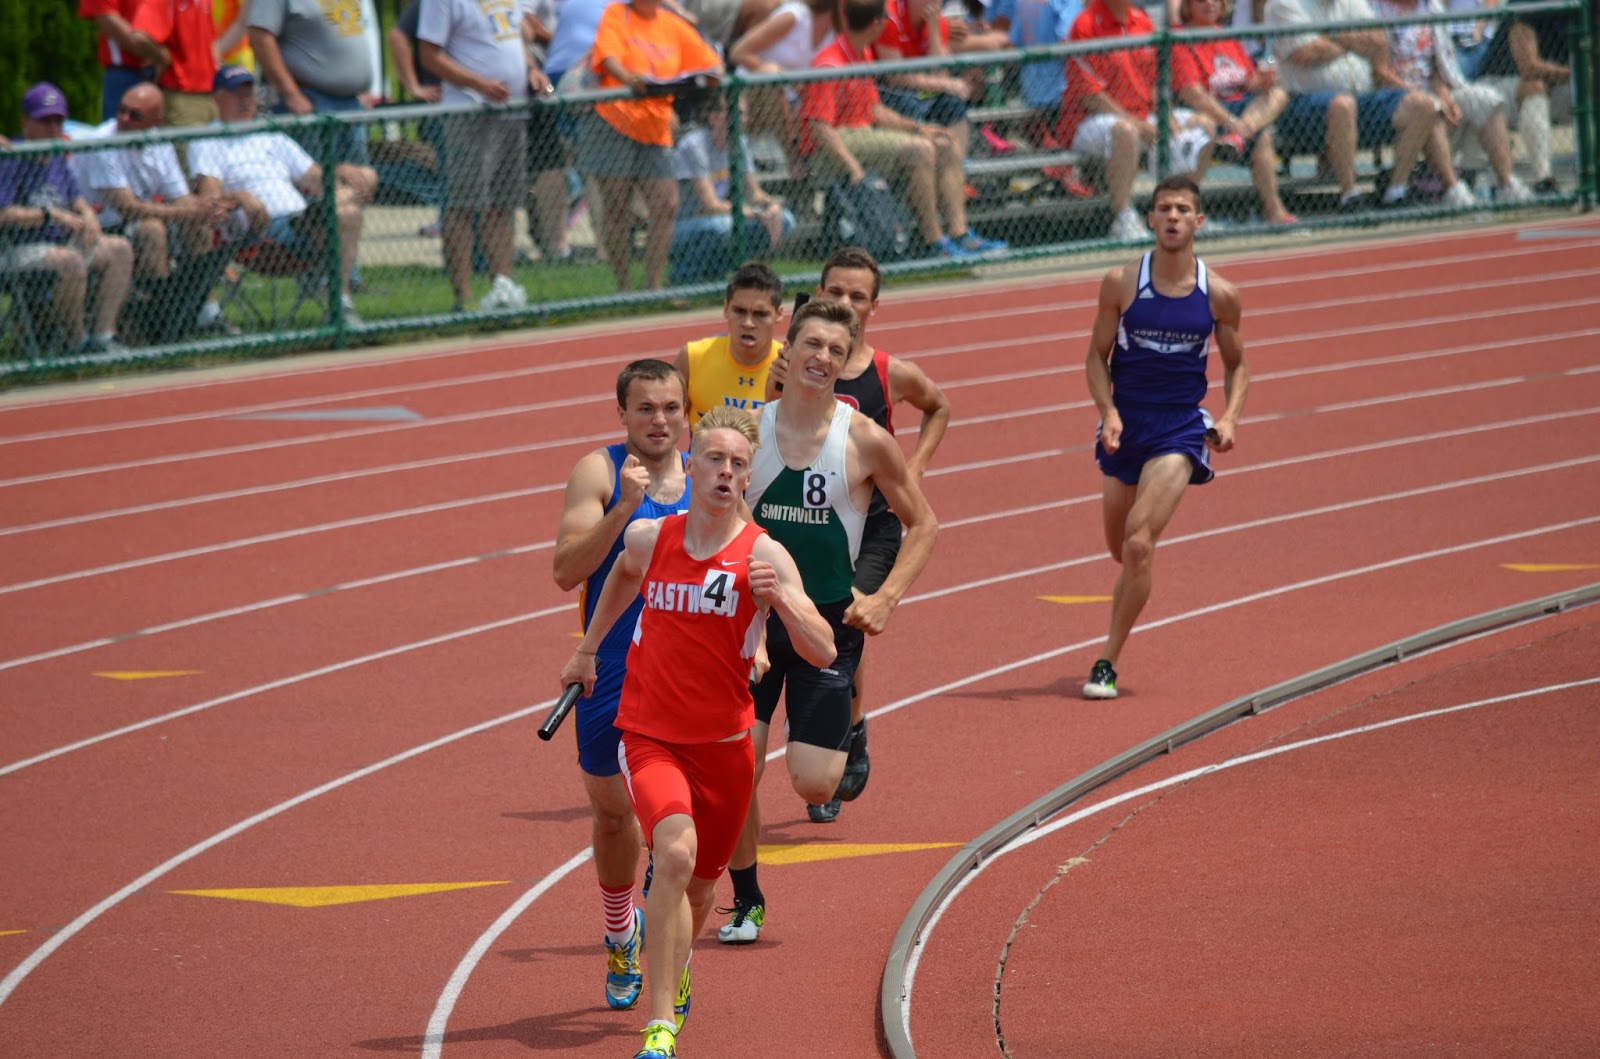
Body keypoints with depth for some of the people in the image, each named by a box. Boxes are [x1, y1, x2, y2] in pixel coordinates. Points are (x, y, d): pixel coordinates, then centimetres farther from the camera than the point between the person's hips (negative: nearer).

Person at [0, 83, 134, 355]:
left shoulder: (58, 159, 16)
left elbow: (76, 199, 22)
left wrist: (87, 216, -3)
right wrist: (51, 215, -26)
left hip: (63, 241, 9)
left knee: (120, 249, -4)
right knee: (71, 260, -35)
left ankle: (104, 335, -12)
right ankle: (76, 344, -21)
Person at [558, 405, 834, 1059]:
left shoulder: (764, 555, -9)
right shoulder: (649, 538, -2)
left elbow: (823, 654, -16)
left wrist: (780, 599, -32)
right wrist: (589, 648, 28)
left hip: (724, 744, 1)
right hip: (650, 736, -1)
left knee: (699, 884, 18)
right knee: (675, 854, -26)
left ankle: (675, 968, 55)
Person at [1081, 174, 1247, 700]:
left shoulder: (1219, 295, -4)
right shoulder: (1121, 283, -5)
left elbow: (1236, 364, 10)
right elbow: (1097, 355, 2)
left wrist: (1230, 417, -7)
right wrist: (1108, 411, -14)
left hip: (1181, 427, -2)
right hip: (1125, 425, 2)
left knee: (1138, 545, -17)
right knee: (1120, 548, 14)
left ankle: (1108, 662, -8)